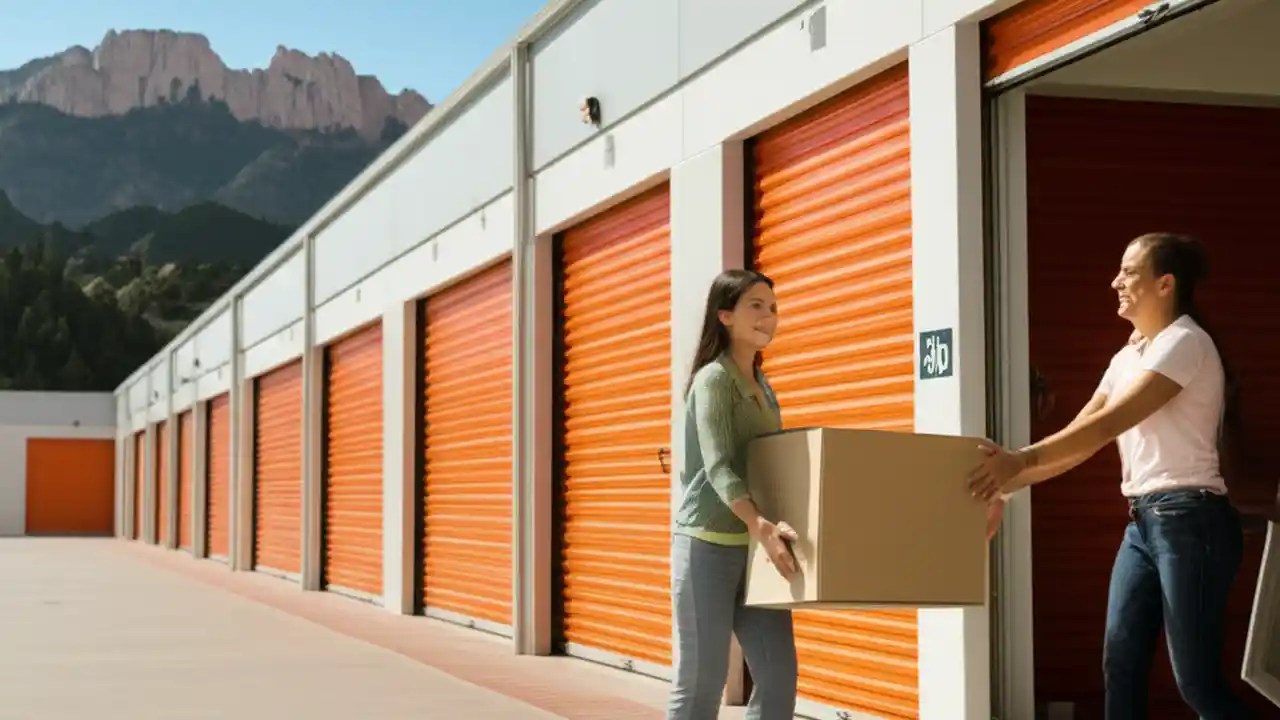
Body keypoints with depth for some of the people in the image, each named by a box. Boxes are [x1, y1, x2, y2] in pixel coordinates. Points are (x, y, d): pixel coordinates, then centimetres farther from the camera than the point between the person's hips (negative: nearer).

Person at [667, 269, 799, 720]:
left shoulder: (762, 385, 16)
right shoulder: (714, 379, -9)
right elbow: (718, 467, -21)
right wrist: (762, 527, -35)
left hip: (751, 547, 8)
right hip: (708, 543, -8)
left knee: (779, 676, 2)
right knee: (700, 682, -3)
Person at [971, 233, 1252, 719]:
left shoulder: (1185, 343, -10)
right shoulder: (1127, 358, 18)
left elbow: (1107, 425, -18)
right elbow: (1080, 437, 15)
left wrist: (1021, 460, -21)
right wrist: (1006, 485, 7)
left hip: (1190, 519, -9)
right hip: (1143, 521, 9)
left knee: (1197, 680, -7)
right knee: (1120, 662, 3)